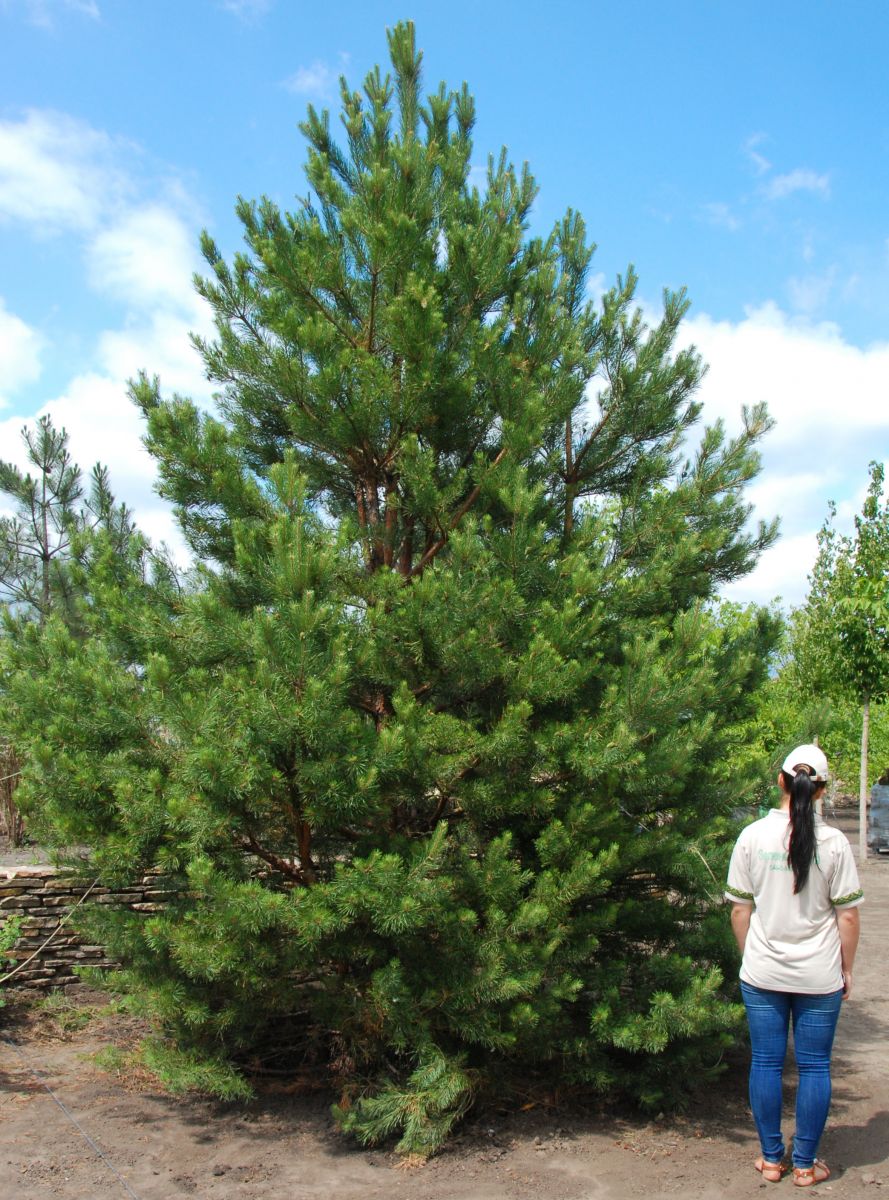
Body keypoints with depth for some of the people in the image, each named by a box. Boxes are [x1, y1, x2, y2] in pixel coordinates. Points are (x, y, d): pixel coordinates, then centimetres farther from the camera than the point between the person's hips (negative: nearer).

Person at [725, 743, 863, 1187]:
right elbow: (848, 916, -5)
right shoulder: (834, 842, -9)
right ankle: (805, 1164, 20)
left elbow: (740, 909, -2)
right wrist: (846, 969, 8)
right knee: (814, 1066, 11)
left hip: (762, 973, 1)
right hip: (819, 976, -1)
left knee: (765, 1063, 12)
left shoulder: (753, 836, -7)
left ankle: (771, 1158, 22)